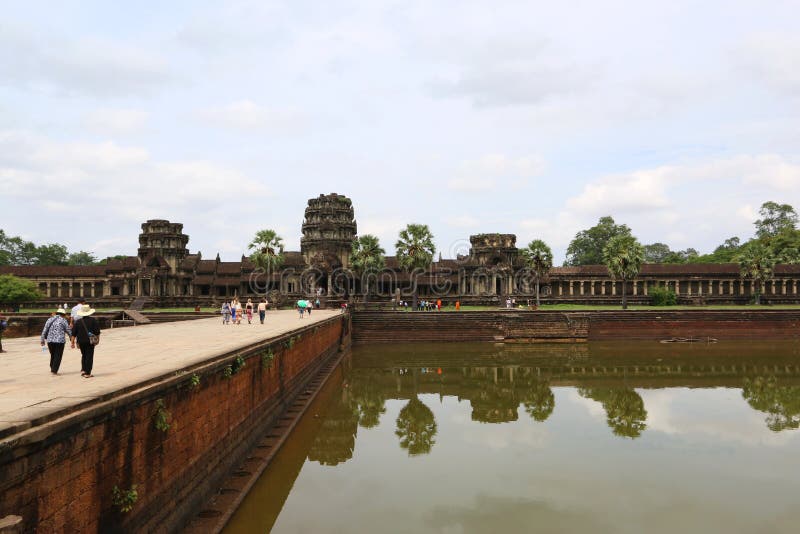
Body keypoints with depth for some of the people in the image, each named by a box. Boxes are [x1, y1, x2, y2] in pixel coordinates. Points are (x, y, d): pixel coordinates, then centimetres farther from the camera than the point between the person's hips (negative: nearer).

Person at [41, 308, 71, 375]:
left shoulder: (50, 319, 12)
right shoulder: (63, 320, -1)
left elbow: (44, 331, 10)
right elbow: (68, 331, 0)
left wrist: (43, 340, 14)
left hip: (50, 340, 5)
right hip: (60, 341, -5)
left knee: (52, 355, 19)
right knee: (58, 356, 1)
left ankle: (52, 369, 24)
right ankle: (54, 370, -3)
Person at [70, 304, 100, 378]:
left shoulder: (78, 322, 0)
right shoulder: (93, 320, -7)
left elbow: (73, 334, 0)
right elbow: (97, 332, -7)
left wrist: (73, 342, 5)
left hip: (81, 341, 3)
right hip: (90, 341, -3)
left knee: (84, 355, 21)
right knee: (89, 356, 1)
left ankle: (83, 370, 13)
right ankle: (87, 373, 0)